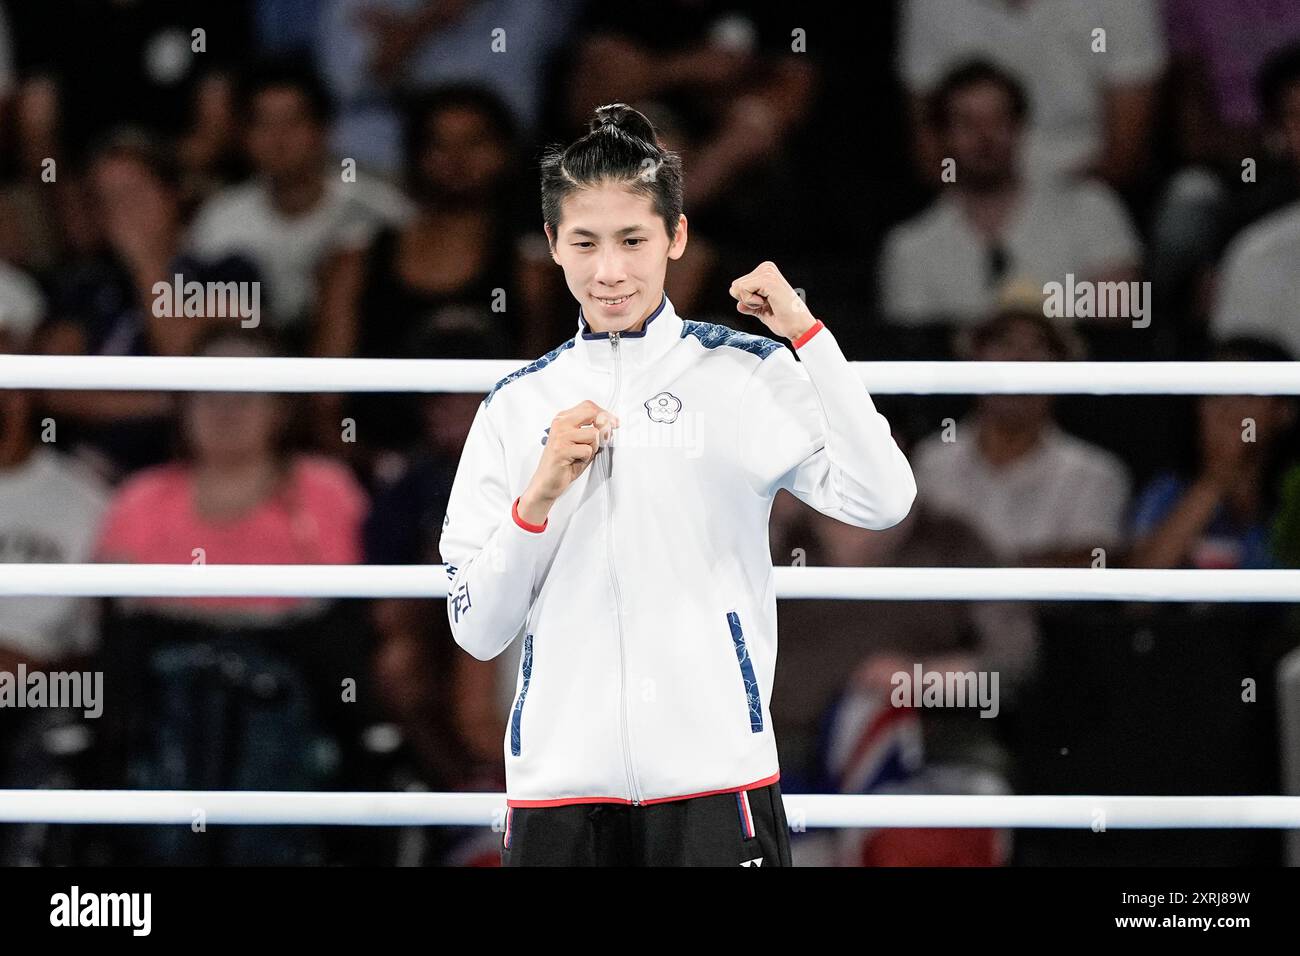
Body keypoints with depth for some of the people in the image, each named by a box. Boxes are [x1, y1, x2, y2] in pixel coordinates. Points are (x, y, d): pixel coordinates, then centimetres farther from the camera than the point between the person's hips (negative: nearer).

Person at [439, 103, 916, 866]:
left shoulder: (745, 375, 3)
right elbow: (477, 630, 9)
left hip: (714, 773, -2)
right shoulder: (518, 406, 11)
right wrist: (538, 499, -6)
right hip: (560, 782, 3)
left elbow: (882, 501, -12)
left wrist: (807, 333, -12)